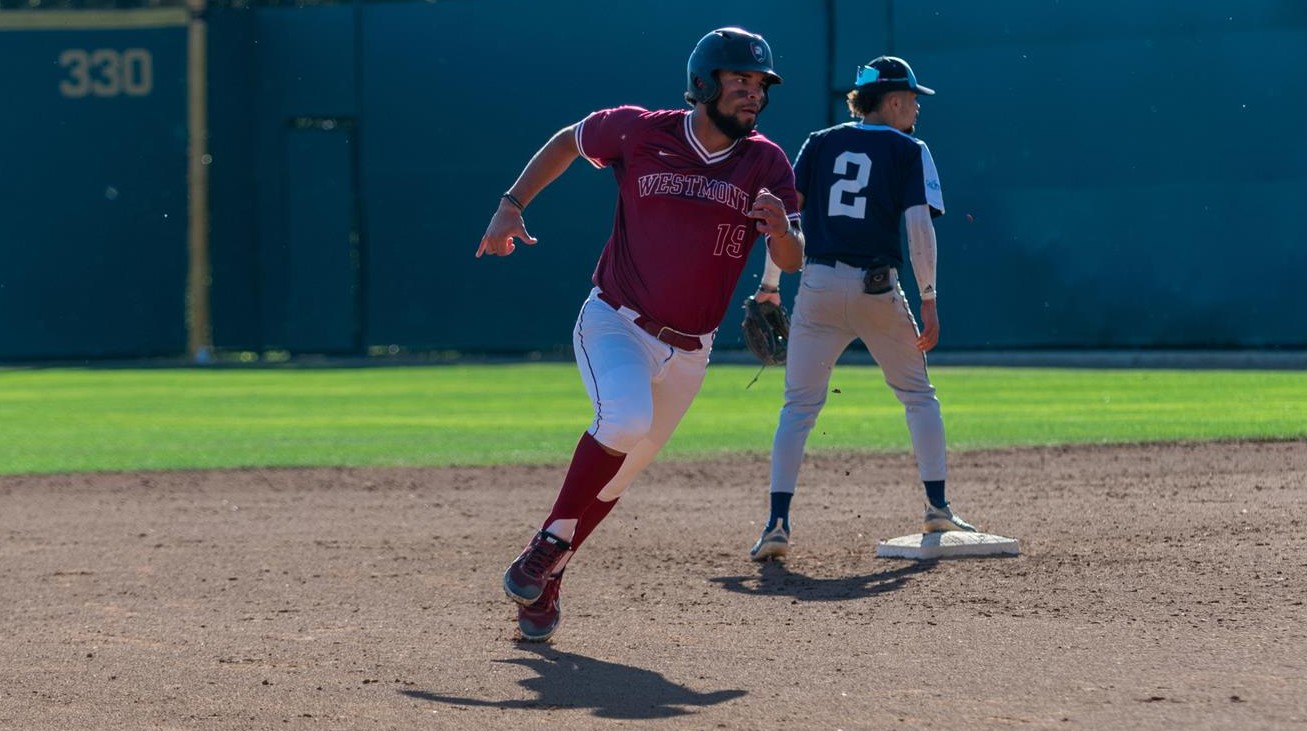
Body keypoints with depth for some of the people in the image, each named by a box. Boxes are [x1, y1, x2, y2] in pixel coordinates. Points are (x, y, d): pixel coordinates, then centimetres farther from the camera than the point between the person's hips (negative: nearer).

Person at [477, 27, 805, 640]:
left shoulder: (765, 163, -3)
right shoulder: (639, 132, -7)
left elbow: (792, 263, -7)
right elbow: (568, 141, 11)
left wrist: (781, 230, -30)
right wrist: (510, 207, 1)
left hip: (688, 352, 4)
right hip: (615, 324, -4)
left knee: (620, 472, 9)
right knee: (625, 420, -31)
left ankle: (545, 578, 28)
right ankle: (548, 546, -16)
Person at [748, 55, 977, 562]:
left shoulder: (820, 143, 11)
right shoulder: (908, 150, 3)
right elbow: (919, 224, -8)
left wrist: (770, 284, 9)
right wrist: (928, 300, -6)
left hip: (819, 285, 2)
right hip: (878, 290, -2)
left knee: (799, 406, 5)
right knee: (918, 395, 17)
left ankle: (777, 523, -8)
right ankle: (937, 507, 12)